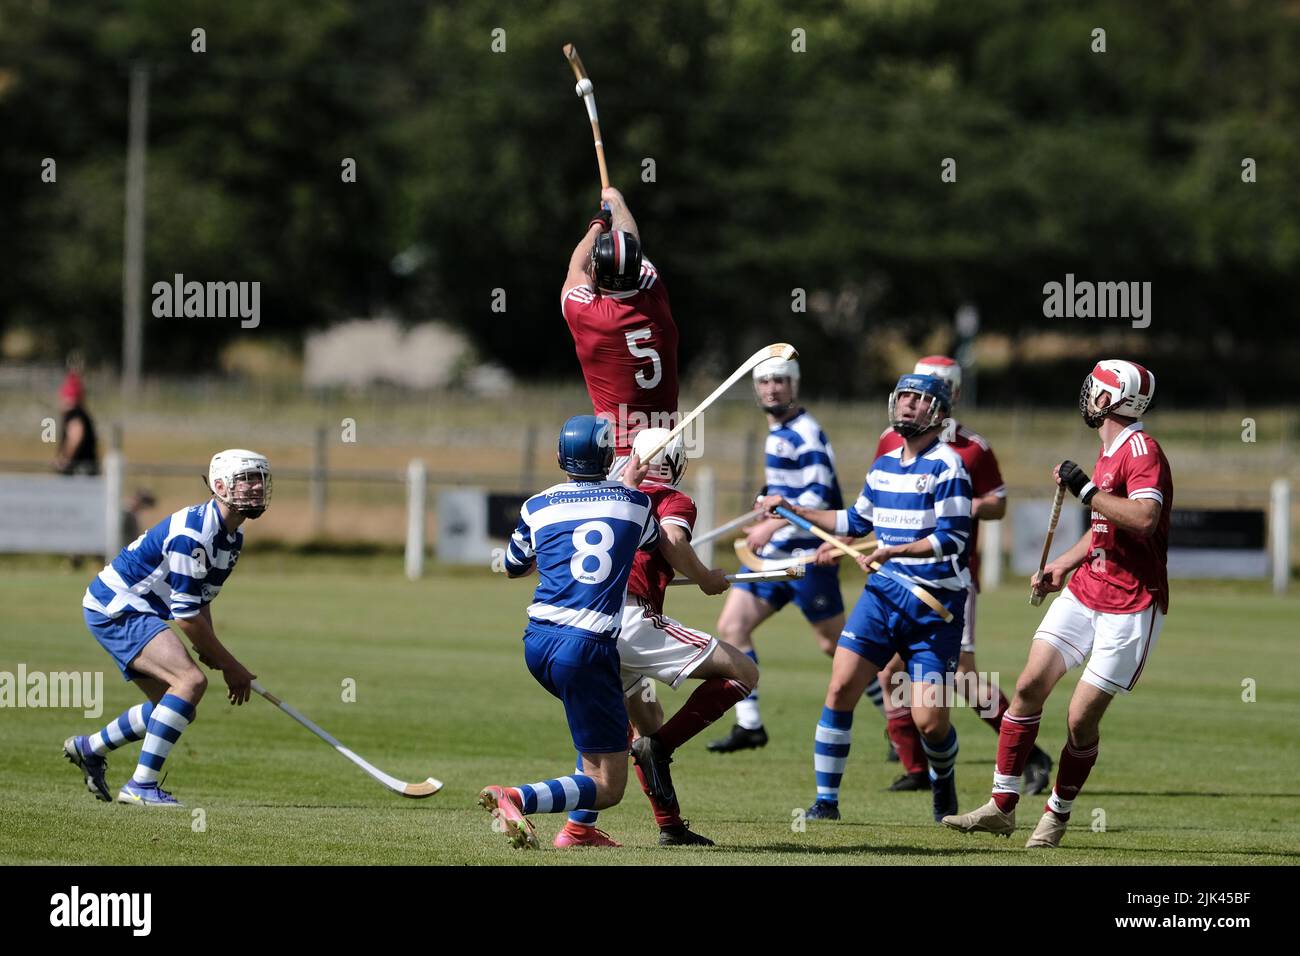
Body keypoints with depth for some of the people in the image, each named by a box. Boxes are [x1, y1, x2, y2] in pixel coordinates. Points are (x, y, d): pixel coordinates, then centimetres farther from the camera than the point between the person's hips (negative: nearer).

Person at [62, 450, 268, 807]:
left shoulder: (233, 536, 7)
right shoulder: (192, 533, -25)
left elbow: (200, 600, 16)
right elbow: (186, 614, -23)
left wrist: (211, 652, 2)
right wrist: (230, 666, -14)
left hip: (138, 613, 10)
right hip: (115, 608, -10)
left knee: (175, 705, 14)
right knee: (191, 681, -25)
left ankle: (88, 749, 34)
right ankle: (140, 786, -24)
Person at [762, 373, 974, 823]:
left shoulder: (947, 466, -8)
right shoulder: (884, 465, 13)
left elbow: (952, 537, -16)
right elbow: (856, 521, 28)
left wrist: (892, 551, -25)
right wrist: (794, 510, 25)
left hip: (936, 603, -5)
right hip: (883, 591, 5)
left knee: (930, 721, -9)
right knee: (841, 688, -10)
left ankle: (943, 779, 25)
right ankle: (826, 800, -2)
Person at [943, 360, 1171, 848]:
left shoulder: (1141, 451, -16)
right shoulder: (1109, 450, 14)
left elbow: (1144, 519, -32)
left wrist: (1084, 488, -25)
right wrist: (1063, 564, 26)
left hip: (1130, 608, -8)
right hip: (1085, 591, 8)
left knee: (1082, 718, -6)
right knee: (1030, 687, -1)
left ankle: (1058, 815, 14)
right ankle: (1002, 807, 4)